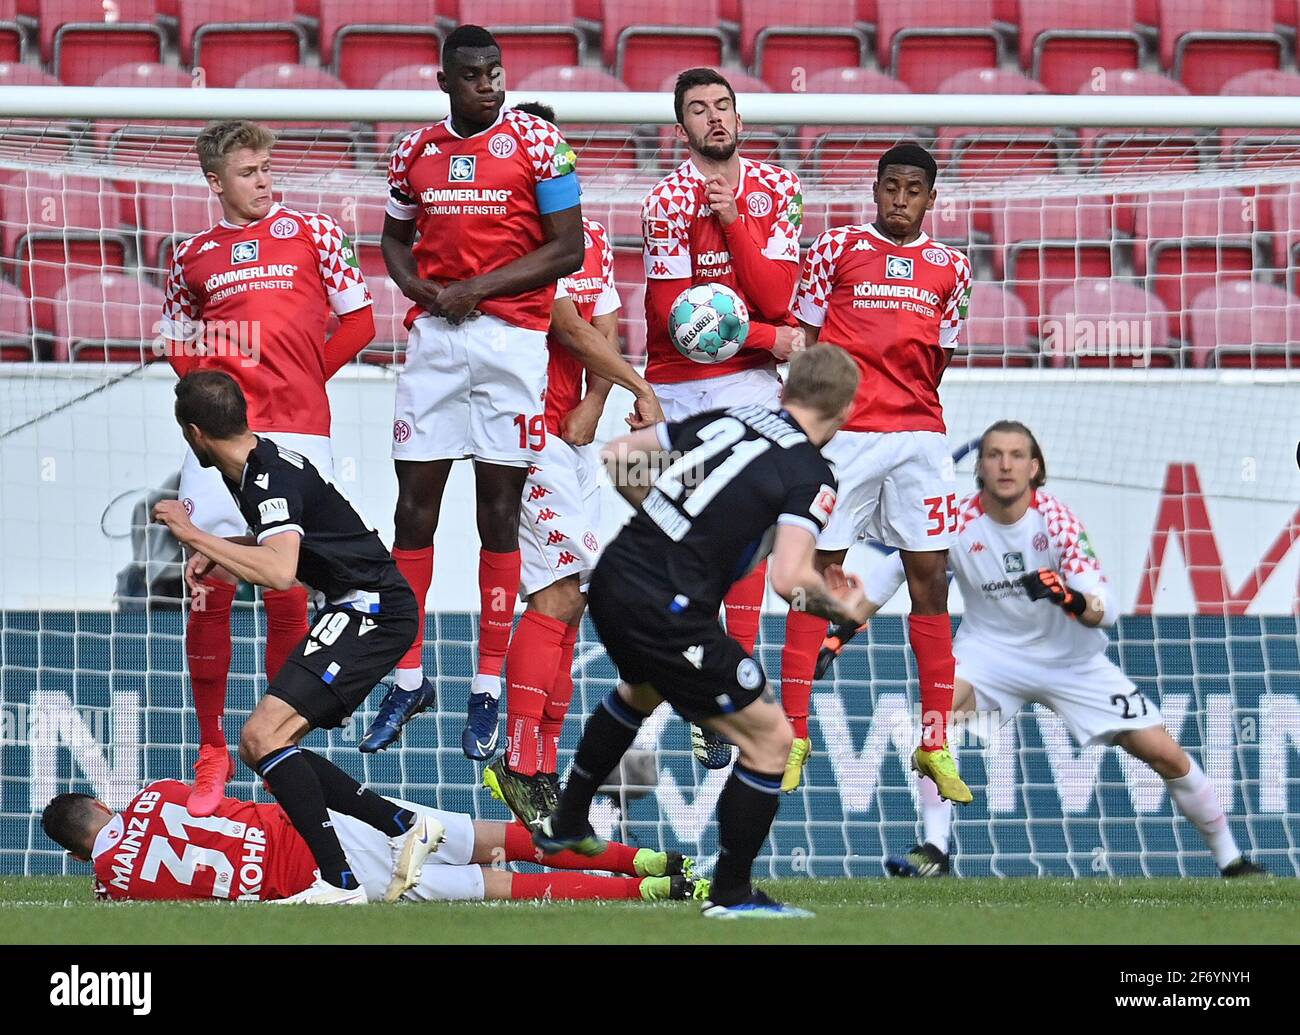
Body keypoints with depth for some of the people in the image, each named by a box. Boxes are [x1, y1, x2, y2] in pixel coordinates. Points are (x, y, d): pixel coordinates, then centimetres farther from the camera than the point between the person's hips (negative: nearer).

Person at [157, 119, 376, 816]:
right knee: (209, 592, -5)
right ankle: (212, 753, 4)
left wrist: (302, 379, 6)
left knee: (286, 593, -3)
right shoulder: (193, 258, 14)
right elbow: (176, 338, 24)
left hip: (295, 432, -2)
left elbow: (356, 320, 11)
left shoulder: (312, 232, 9)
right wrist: (210, 381, 6)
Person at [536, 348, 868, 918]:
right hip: (668, 611, -8)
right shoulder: (811, 475, -8)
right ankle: (731, 895, 11)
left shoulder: (728, 417, 10)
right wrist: (844, 609, -2)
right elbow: (789, 580, -21)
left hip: (613, 577, 8)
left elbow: (618, 453, 16)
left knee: (641, 690, 39)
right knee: (770, 740, 5)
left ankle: (566, 823, 53)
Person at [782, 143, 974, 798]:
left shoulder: (949, 268, 12)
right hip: (840, 435, -2)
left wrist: (904, 405, 8)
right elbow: (804, 343, 6)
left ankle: (936, 746, 3)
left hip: (918, 434, 2)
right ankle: (794, 737, 2)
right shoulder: (836, 249, 5)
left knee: (930, 578, -1)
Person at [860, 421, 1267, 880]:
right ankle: (934, 850, -23)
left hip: (1071, 658, 0)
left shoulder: (1057, 519, -23)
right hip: (992, 648, 0)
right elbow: (893, 570, -3)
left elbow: (1106, 610, -30)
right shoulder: (958, 520, -18)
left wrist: (1075, 601, -52)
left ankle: (1230, 859, 17)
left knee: (1165, 753, -3)